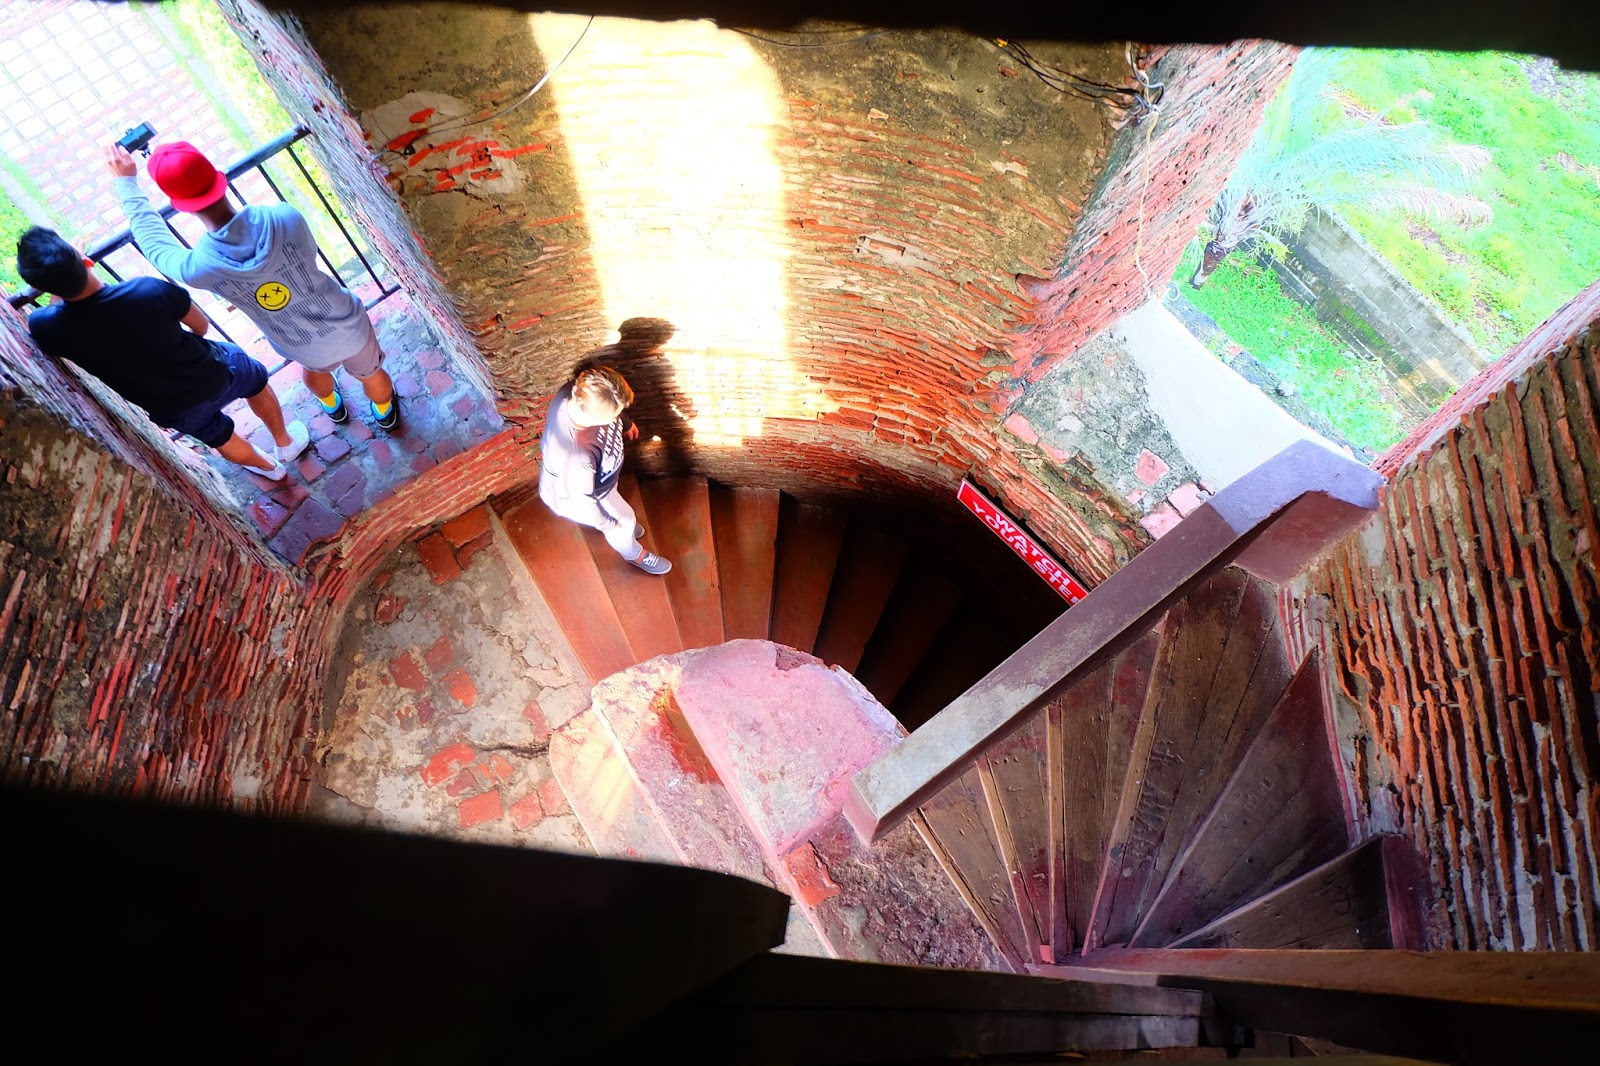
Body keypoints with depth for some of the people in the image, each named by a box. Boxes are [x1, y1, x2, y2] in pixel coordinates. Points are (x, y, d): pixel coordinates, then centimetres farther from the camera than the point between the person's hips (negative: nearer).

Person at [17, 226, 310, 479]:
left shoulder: (47, 328, -26)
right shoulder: (150, 289, -31)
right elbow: (201, 326, -10)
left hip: (173, 411, 2)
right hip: (215, 374, -1)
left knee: (221, 436, 33)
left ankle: (269, 467, 61)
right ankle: (286, 443, 57)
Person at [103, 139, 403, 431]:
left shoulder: (197, 267, -28)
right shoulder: (284, 218, -30)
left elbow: (153, 241, -3)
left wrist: (127, 183, 9)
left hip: (304, 349, 1)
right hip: (348, 326, -1)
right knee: (370, 373, 32)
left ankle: (332, 406, 70)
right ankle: (385, 413, 63)